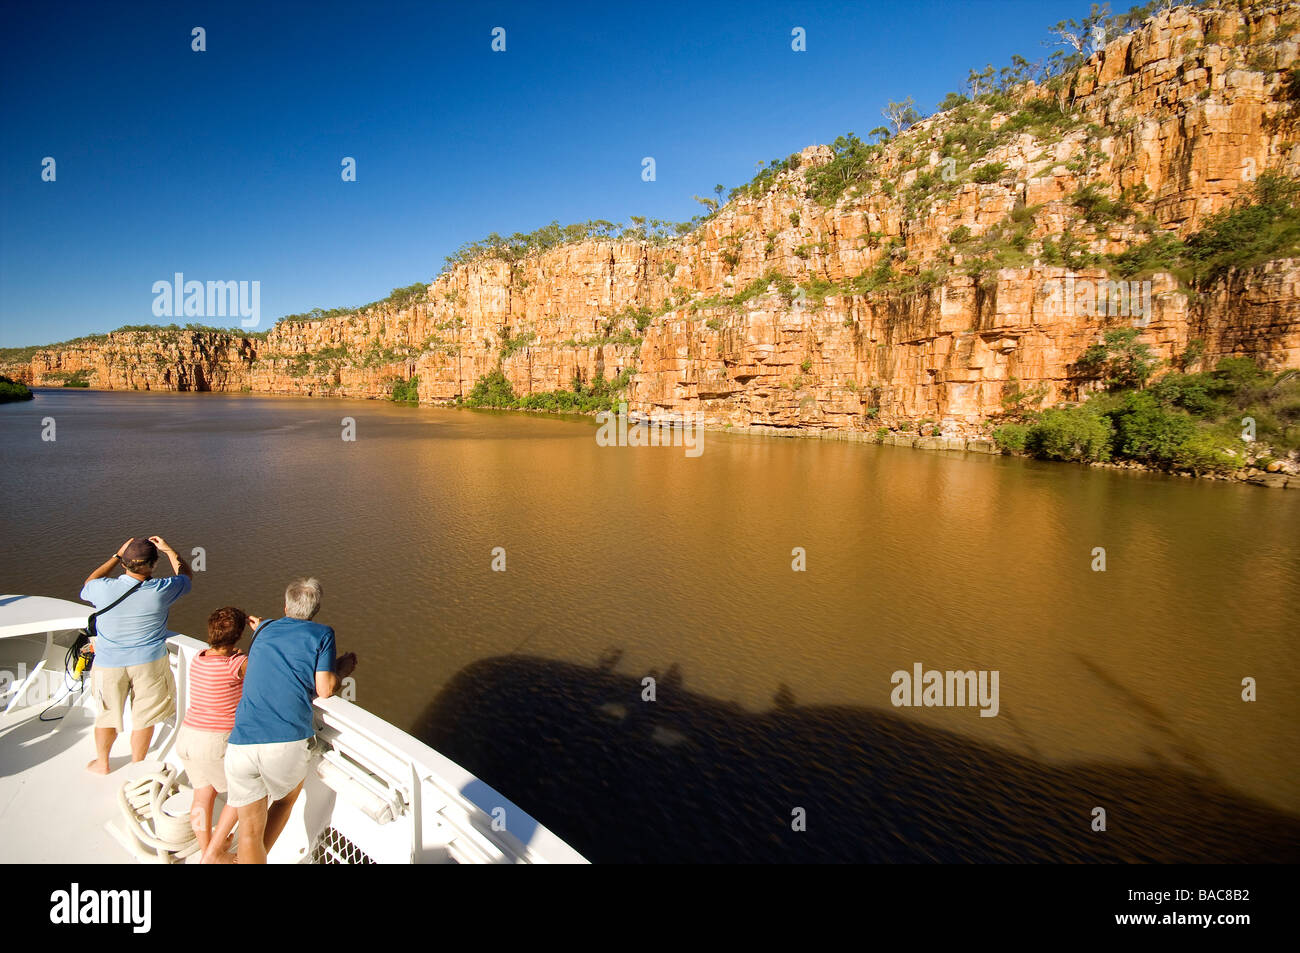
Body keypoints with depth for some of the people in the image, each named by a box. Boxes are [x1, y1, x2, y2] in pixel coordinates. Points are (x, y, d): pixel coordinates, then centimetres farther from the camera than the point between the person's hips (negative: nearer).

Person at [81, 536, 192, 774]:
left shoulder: (103, 589, -17)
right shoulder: (161, 590, -19)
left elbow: (87, 586, 11)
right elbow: (186, 577, 4)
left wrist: (117, 555, 8)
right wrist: (169, 550, 8)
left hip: (109, 663, 2)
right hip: (149, 662, -2)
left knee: (107, 713, 22)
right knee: (144, 717, 14)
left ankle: (101, 763, 41)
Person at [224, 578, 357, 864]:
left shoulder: (265, 630, 17)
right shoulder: (321, 634, 5)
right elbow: (324, 690, -2)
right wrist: (342, 670, 18)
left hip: (241, 741, 3)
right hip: (287, 741, -3)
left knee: (250, 828, 12)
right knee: (287, 796, 28)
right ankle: (260, 856, 28)